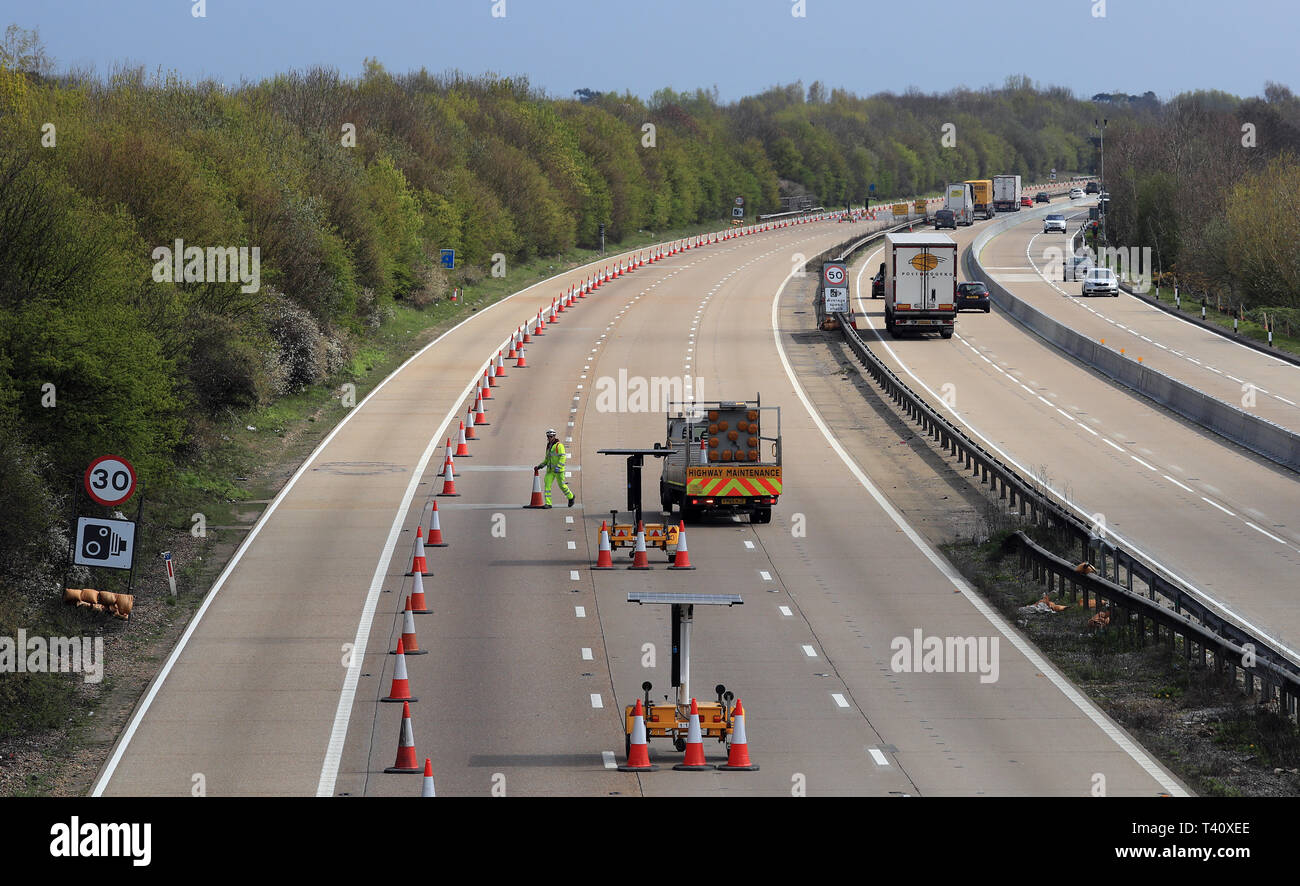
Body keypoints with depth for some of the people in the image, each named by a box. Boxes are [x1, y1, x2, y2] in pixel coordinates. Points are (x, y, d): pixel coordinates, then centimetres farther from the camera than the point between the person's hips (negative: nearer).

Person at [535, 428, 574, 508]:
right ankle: (548, 503, -8)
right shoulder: (548, 446, 15)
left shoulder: (559, 446, -9)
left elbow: (563, 457, -18)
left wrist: (558, 467, -27)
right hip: (550, 470, 7)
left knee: (562, 485, 2)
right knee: (547, 485, -7)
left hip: (558, 470, -7)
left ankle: (570, 497, 28)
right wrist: (539, 466, 17)